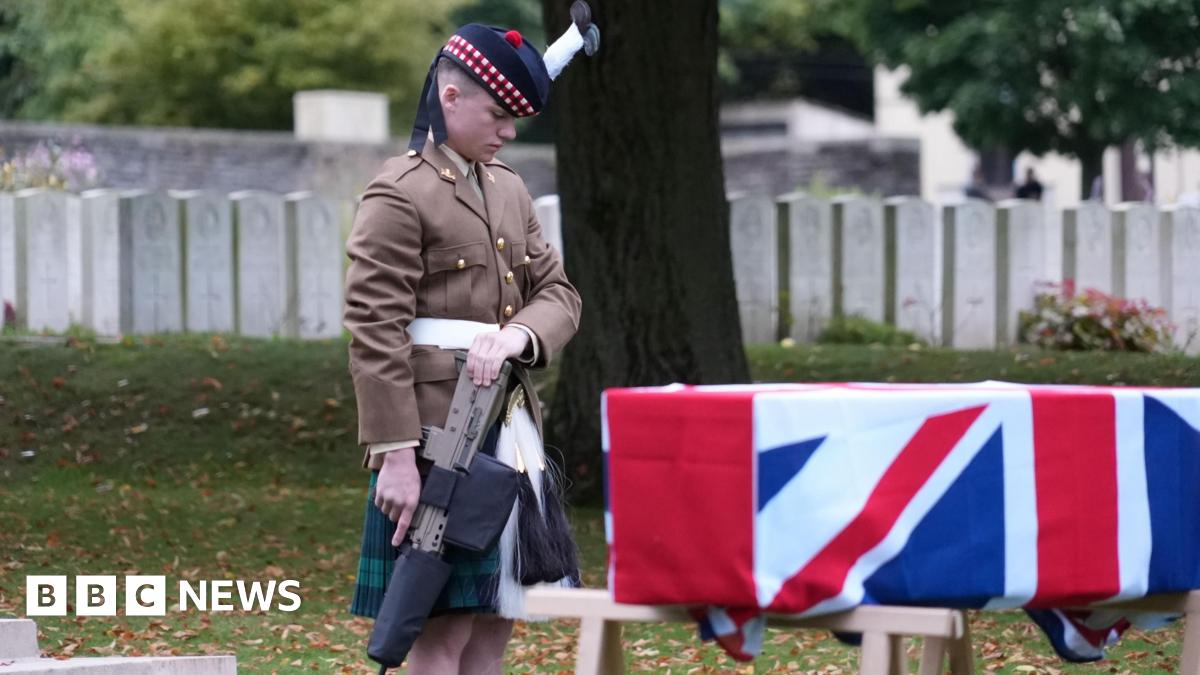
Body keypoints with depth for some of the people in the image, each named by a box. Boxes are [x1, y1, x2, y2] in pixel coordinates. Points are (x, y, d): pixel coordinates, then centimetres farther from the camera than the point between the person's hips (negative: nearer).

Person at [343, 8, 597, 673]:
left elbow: (558, 292, 13)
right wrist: (395, 456, -20)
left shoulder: (508, 188, 16)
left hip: (510, 436, 8)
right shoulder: (399, 195, -10)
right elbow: (374, 333, -14)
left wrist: (517, 335, -11)